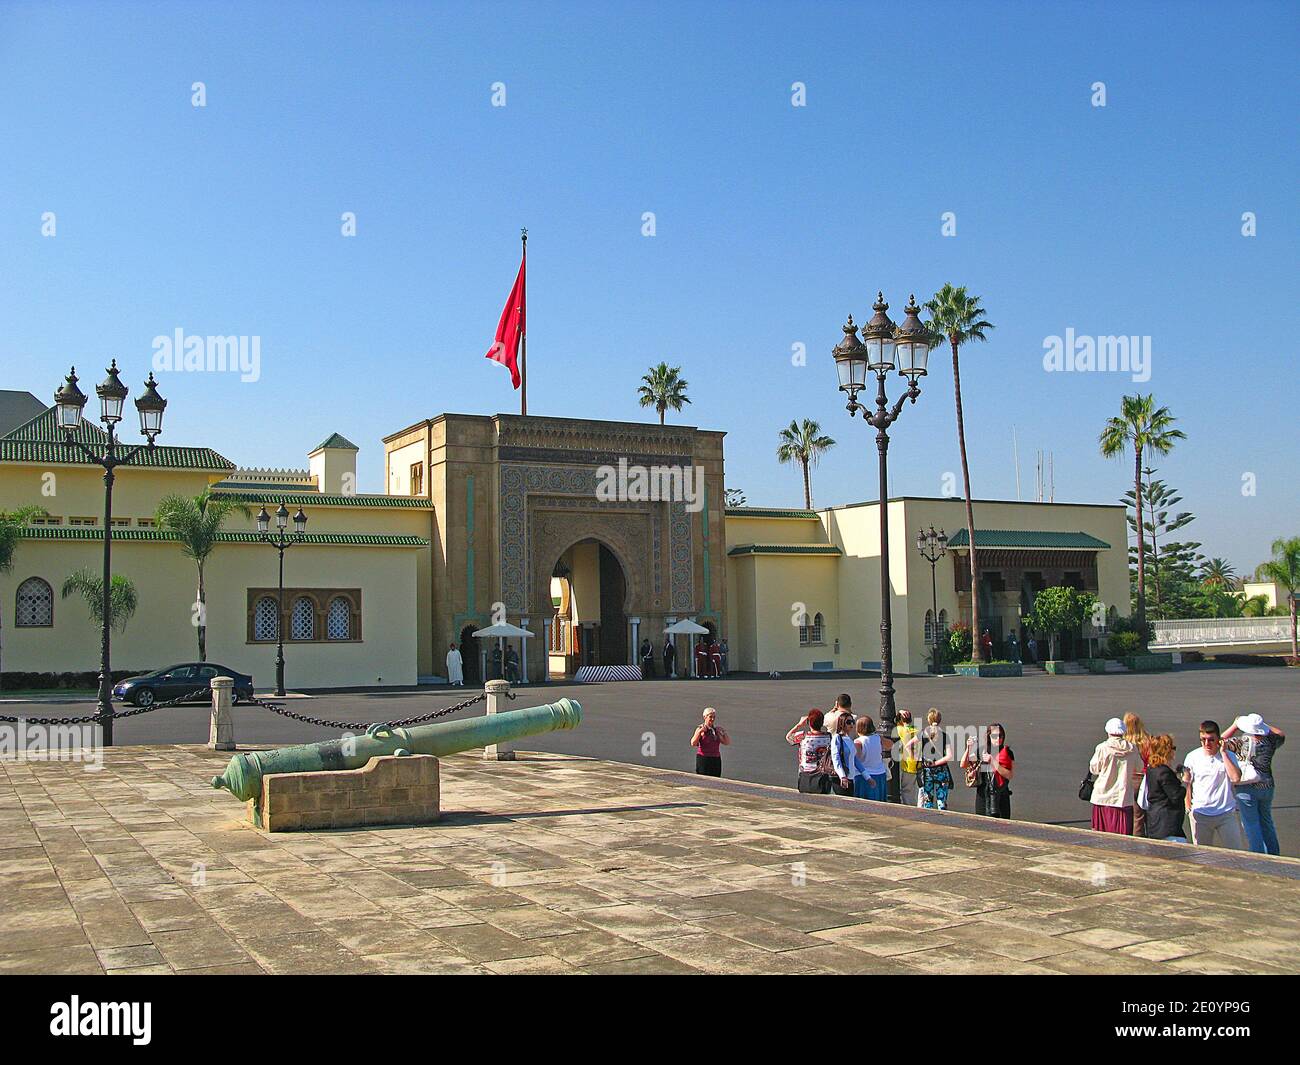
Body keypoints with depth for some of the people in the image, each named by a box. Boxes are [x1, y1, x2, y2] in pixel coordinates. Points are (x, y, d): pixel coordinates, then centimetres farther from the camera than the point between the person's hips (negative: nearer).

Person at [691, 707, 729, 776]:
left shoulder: (717, 729, 12)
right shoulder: (700, 728, -2)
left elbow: (727, 743, 15)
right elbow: (693, 743, -15)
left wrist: (724, 733, 1)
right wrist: (700, 731, -22)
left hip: (716, 760, 5)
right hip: (703, 759, -5)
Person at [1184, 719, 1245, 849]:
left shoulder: (1229, 756, -1)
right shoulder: (1192, 757, 1)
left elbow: (1236, 778, -18)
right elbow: (1187, 782, 12)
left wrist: (1223, 753, -16)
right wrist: (1188, 804, 5)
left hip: (1226, 813, -1)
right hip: (1200, 814, 1)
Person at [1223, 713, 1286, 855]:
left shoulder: (1241, 742, -17)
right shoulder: (1270, 741, -5)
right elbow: (1282, 735, 16)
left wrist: (1235, 725, 4)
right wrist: (1265, 727, 17)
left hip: (1246, 788, -5)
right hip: (1267, 786, 5)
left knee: (1251, 824, 2)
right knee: (1266, 822, 19)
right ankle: (1274, 855, 27)